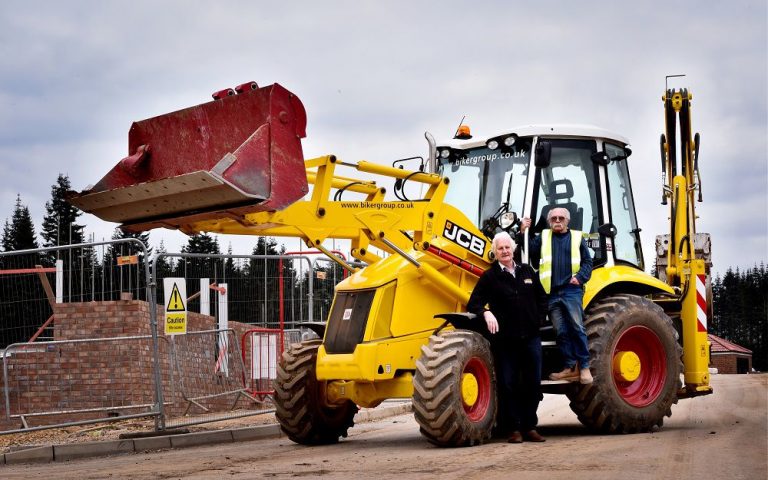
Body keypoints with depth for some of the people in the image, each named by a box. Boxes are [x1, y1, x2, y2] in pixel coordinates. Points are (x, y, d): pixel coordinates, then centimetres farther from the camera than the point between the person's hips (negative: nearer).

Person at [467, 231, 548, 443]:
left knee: (532, 384, 5)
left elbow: (542, 298, 21)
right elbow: (473, 304, -2)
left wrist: (540, 319, 7)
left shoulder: (527, 272, 12)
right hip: (505, 339, -3)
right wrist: (486, 313, -21)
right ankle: (514, 429, 7)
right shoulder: (489, 277, 1)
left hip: (530, 337, 3)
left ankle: (530, 427, 16)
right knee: (509, 385, 0)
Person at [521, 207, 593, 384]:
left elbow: (587, 262, 7)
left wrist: (580, 277, -9)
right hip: (552, 292, 2)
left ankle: (584, 366, -1)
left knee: (577, 328, -7)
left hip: (572, 290, -2)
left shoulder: (577, 237, 10)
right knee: (561, 331, 4)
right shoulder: (543, 237, 14)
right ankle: (570, 367, 9)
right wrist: (523, 233, -7)